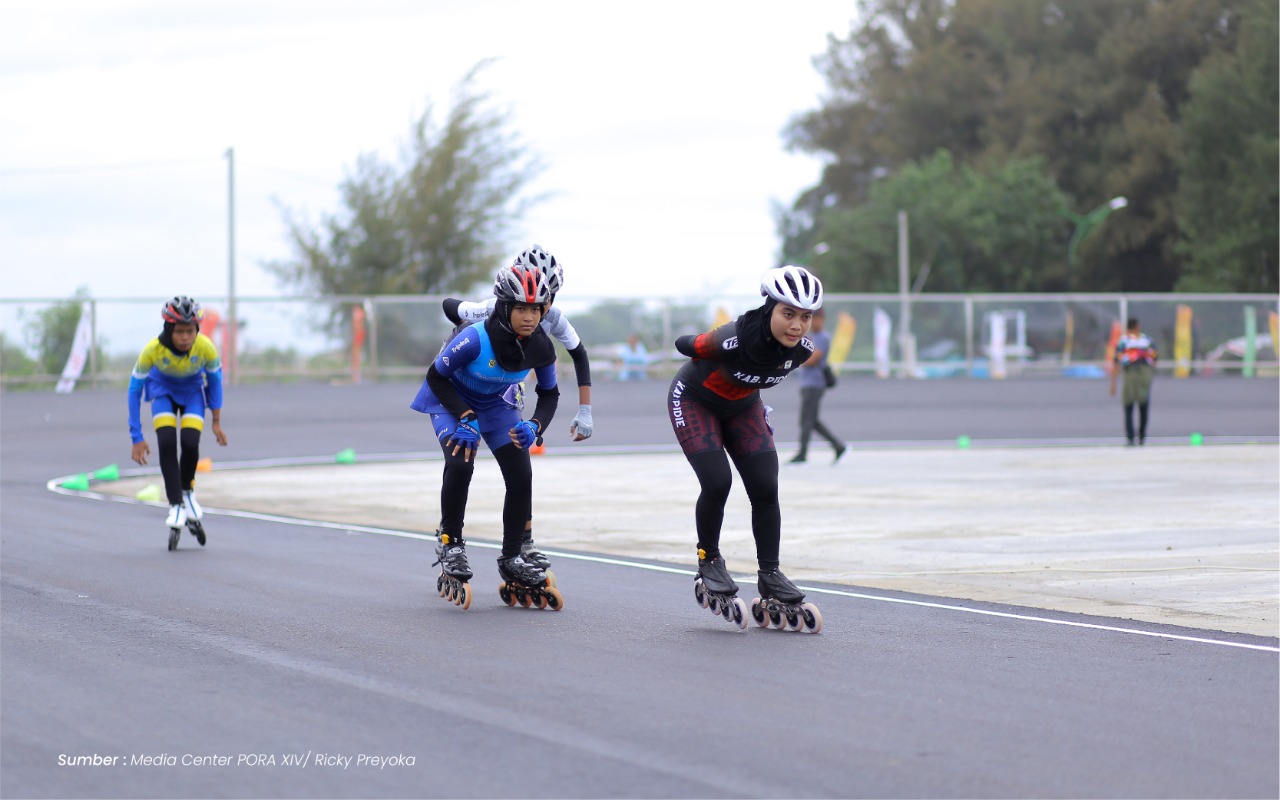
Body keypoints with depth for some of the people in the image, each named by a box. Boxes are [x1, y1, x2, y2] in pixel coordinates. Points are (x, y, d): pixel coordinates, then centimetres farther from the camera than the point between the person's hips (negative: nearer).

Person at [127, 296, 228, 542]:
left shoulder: (205, 347, -31)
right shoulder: (152, 349, -33)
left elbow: (215, 378, -10)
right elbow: (135, 390, -22)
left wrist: (216, 422, -4)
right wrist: (137, 438, -21)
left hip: (193, 390, 1)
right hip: (163, 389, -1)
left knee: (190, 443, -21)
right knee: (167, 443, -23)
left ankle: (187, 491, 8)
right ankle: (176, 505, -11)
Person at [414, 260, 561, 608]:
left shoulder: (541, 347, -21)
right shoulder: (475, 339, -36)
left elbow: (549, 393, -4)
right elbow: (436, 376, -22)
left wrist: (535, 426, -22)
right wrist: (466, 418, -28)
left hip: (497, 405, 4)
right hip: (452, 400, -4)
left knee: (521, 476, -8)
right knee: (460, 462, -28)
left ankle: (511, 559, 8)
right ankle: (450, 542, -6)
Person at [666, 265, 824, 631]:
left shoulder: (802, 349, -22)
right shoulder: (733, 340, -40)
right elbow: (684, 344, -19)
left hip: (743, 407, 5)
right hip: (694, 403, -5)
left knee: (765, 490, -5)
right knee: (717, 483, -18)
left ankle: (770, 575, 6)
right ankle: (709, 561, 4)